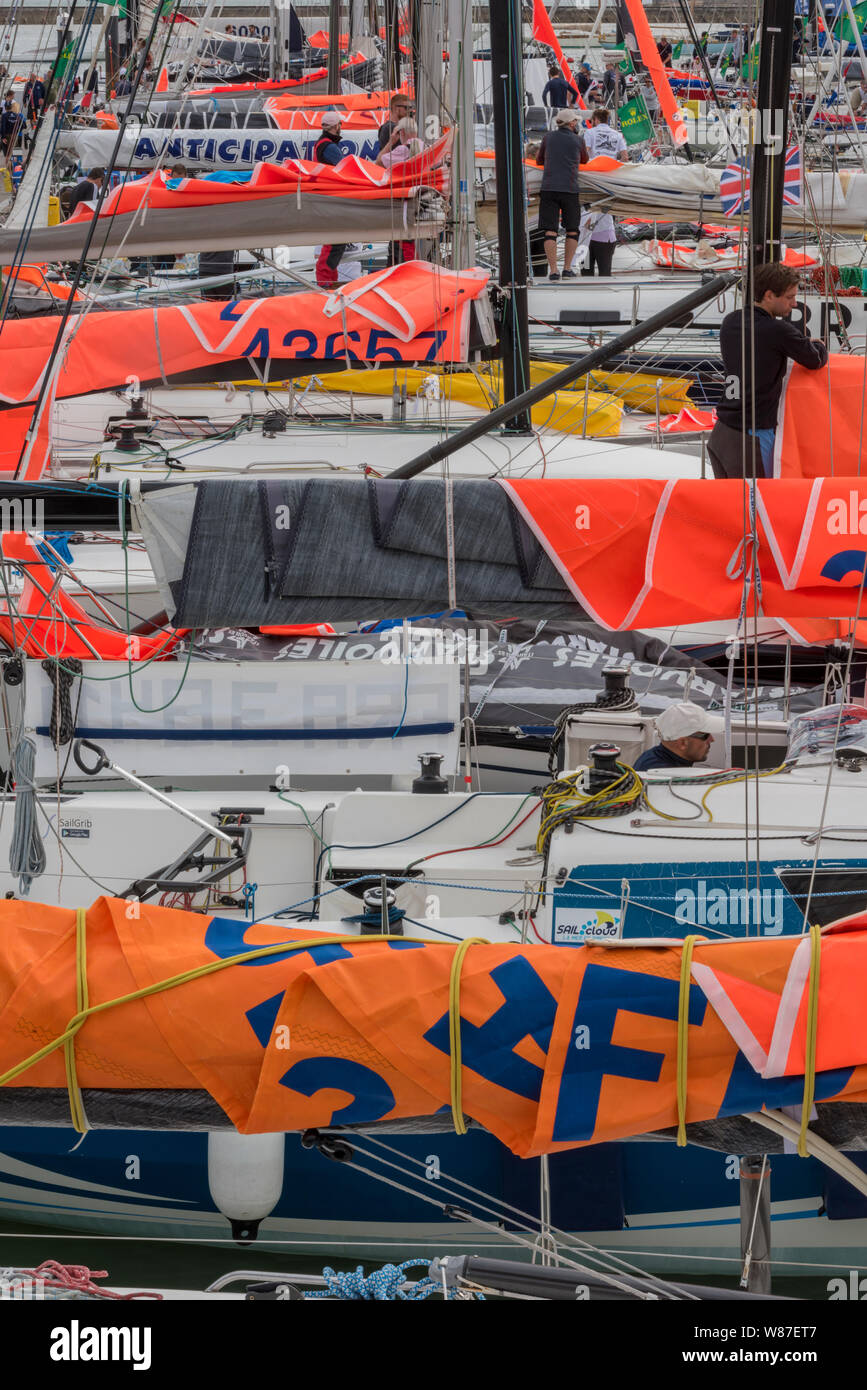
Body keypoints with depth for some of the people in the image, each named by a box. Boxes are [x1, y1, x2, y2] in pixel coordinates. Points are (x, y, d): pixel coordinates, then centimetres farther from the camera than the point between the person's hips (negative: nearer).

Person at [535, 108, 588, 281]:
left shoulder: (548, 137, 9)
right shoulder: (578, 141, 4)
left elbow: (539, 160, 21)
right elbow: (584, 160, 23)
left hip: (548, 189, 1)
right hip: (570, 189, -1)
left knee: (550, 231, -1)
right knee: (572, 230, 13)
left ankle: (553, 271, -8)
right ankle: (567, 269, 8)